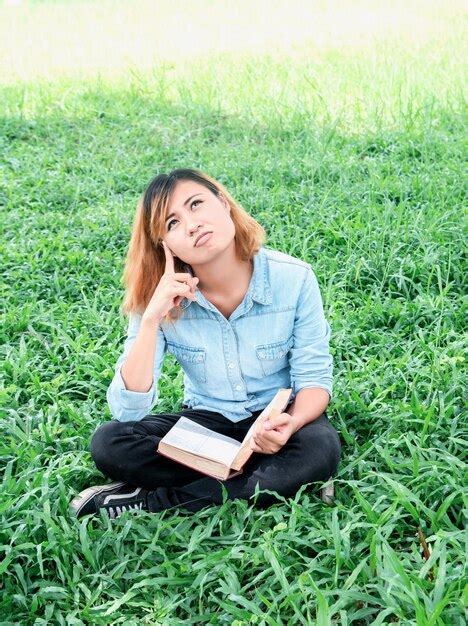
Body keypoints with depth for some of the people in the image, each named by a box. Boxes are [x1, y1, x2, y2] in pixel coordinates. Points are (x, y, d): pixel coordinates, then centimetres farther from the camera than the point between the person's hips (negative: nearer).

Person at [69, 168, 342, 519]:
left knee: (321, 450, -34)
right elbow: (128, 410, -21)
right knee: (110, 442, -22)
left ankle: (151, 502, -23)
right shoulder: (160, 298, -15)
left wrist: (291, 423, -34)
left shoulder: (295, 278, -18)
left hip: (280, 417, 0)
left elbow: (314, 378, -11)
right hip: (206, 421, 1)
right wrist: (151, 318, -32)